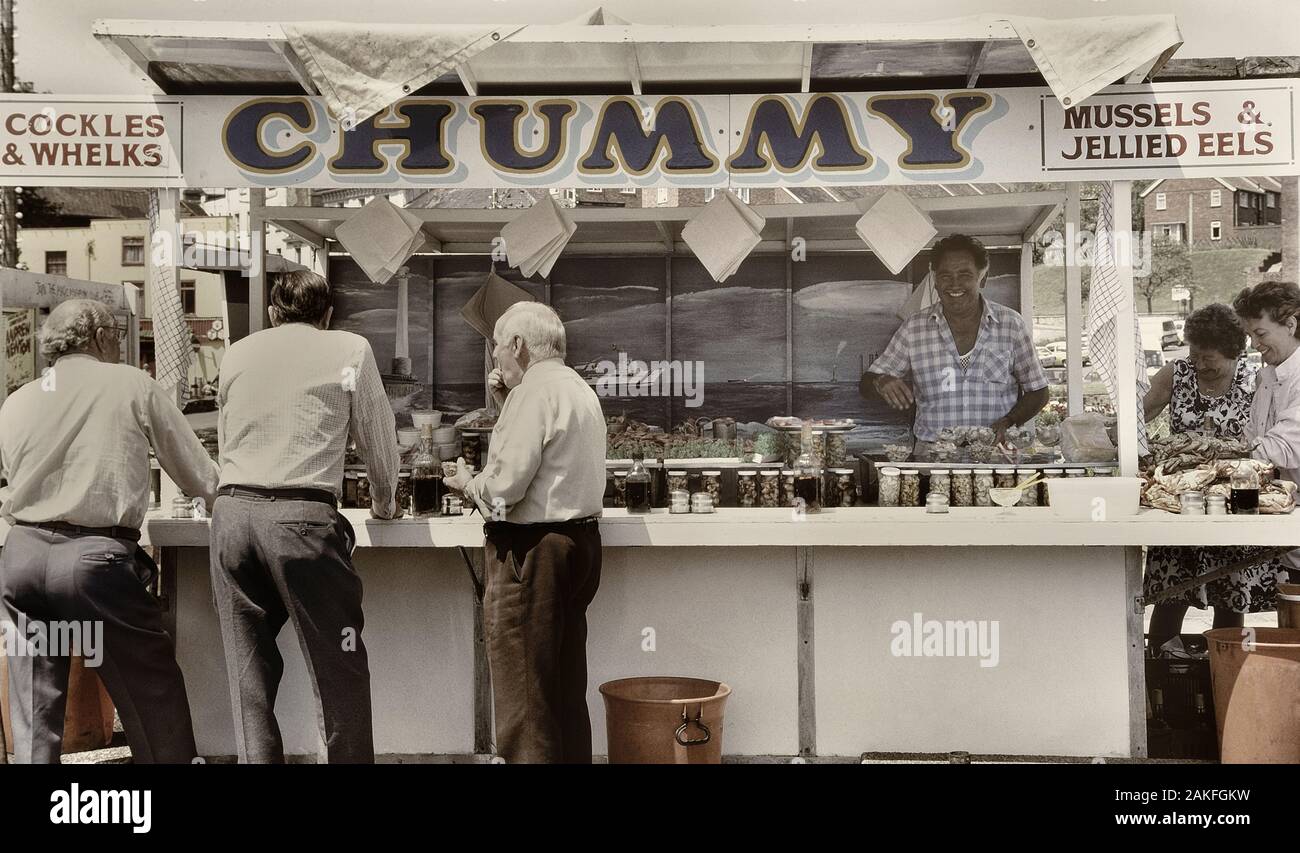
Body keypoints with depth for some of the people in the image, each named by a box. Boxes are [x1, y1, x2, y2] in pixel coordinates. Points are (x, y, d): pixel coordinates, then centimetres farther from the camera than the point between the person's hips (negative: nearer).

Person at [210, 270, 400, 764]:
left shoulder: (237, 354, 18)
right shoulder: (349, 350, 8)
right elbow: (378, 438, 15)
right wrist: (383, 502, 33)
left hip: (231, 512, 4)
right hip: (303, 517, -4)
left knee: (249, 668, 10)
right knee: (339, 667, 3)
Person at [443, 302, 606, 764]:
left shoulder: (535, 390, -14)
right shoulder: (579, 388, 16)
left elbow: (505, 486, -20)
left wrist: (468, 483, 0)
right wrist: (507, 405, 13)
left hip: (531, 549, -10)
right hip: (579, 541, 10)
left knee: (524, 695, -3)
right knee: (565, 688, 16)